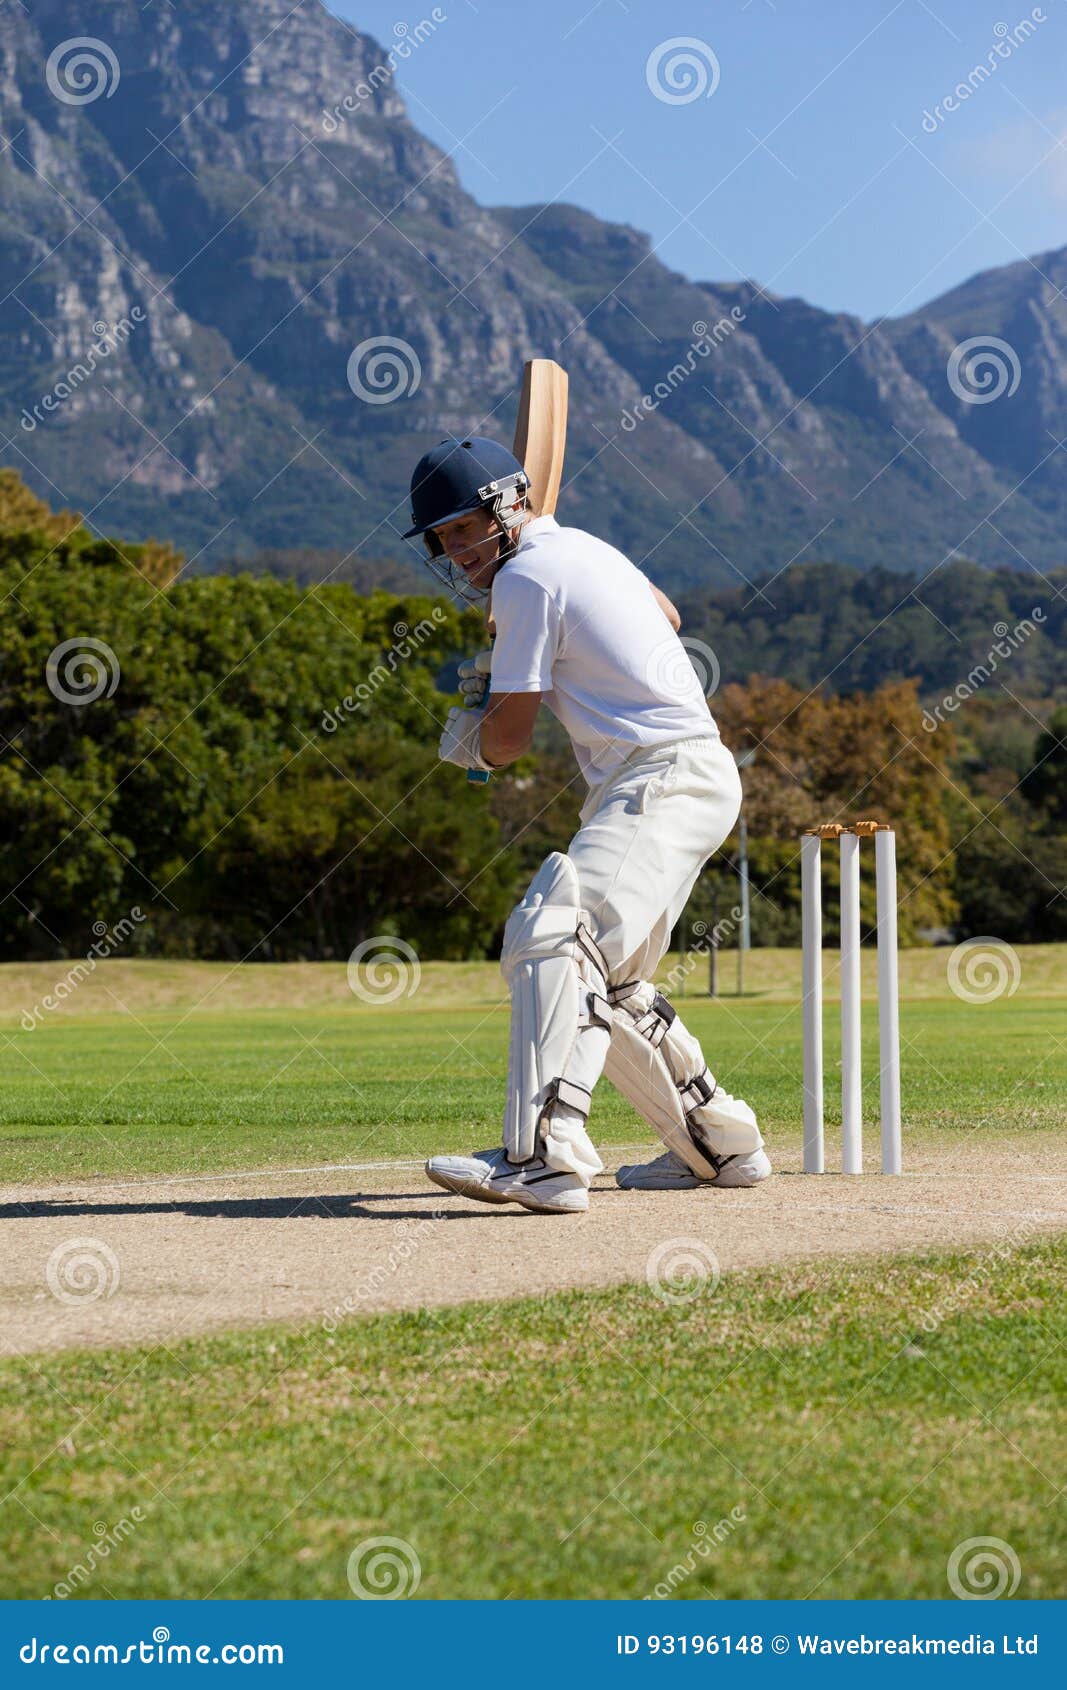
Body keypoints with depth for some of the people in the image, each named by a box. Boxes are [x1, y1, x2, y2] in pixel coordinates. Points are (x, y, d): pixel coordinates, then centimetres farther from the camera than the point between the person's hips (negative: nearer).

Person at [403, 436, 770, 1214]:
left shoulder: (527, 576, -9)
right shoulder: (584, 547, 19)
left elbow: (508, 739, -8)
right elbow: (666, 614, 41)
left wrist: (471, 736, 16)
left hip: (666, 779, -10)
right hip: (690, 779, 10)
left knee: (556, 936, -27)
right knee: (607, 980, 19)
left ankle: (545, 1155, -43)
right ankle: (721, 1143, 27)